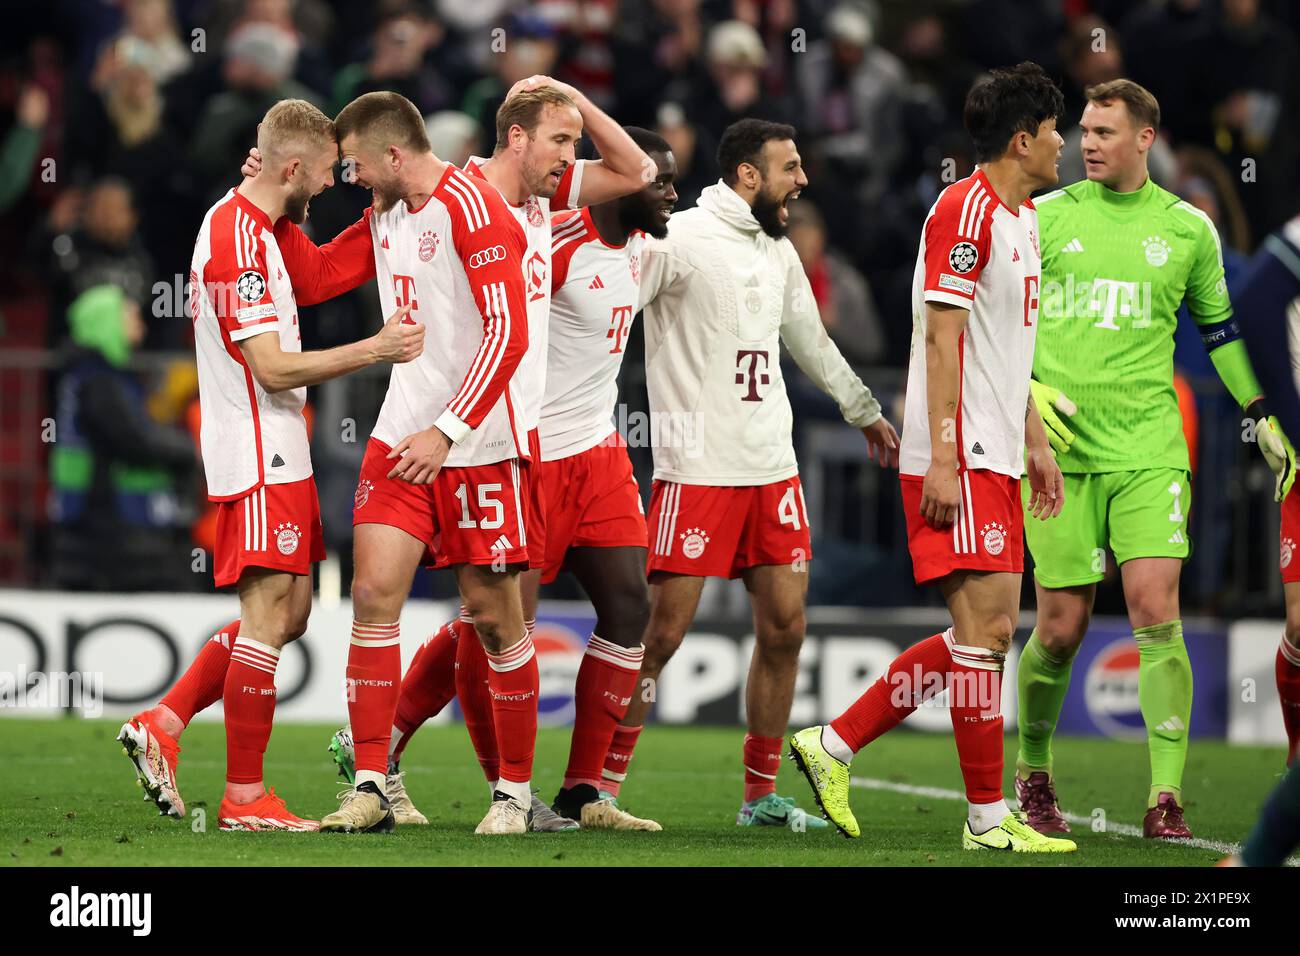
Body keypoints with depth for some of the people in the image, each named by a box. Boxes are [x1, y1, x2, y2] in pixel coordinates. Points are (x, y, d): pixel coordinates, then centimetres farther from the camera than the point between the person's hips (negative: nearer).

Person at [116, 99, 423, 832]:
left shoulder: (248, 225, 13)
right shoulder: (239, 240, -18)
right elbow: (273, 367, -21)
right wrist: (373, 350, -22)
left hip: (276, 451, 10)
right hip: (259, 453, -10)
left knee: (289, 612, 12)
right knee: (269, 616, -7)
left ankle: (163, 725, 14)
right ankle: (245, 798, -3)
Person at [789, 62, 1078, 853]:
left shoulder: (1022, 217, 18)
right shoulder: (965, 210, -12)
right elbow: (942, 342, -17)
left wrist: (1035, 443, 21)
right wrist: (941, 461, -21)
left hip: (996, 459, 10)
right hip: (960, 460, -10)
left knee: (991, 632, 8)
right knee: (986, 626, -9)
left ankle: (835, 744, 14)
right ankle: (988, 817, -5)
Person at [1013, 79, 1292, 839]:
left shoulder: (1187, 228, 7)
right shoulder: (1043, 217, 4)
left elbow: (1221, 327, 20)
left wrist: (1264, 417, 17)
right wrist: (1029, 390, -7)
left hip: (1149, 448, 0)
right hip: (1060, 445, 0)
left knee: (1156, 611, -13)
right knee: (1061, 628, 0)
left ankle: (1167, 797, -10)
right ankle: (1033, 773, 23)